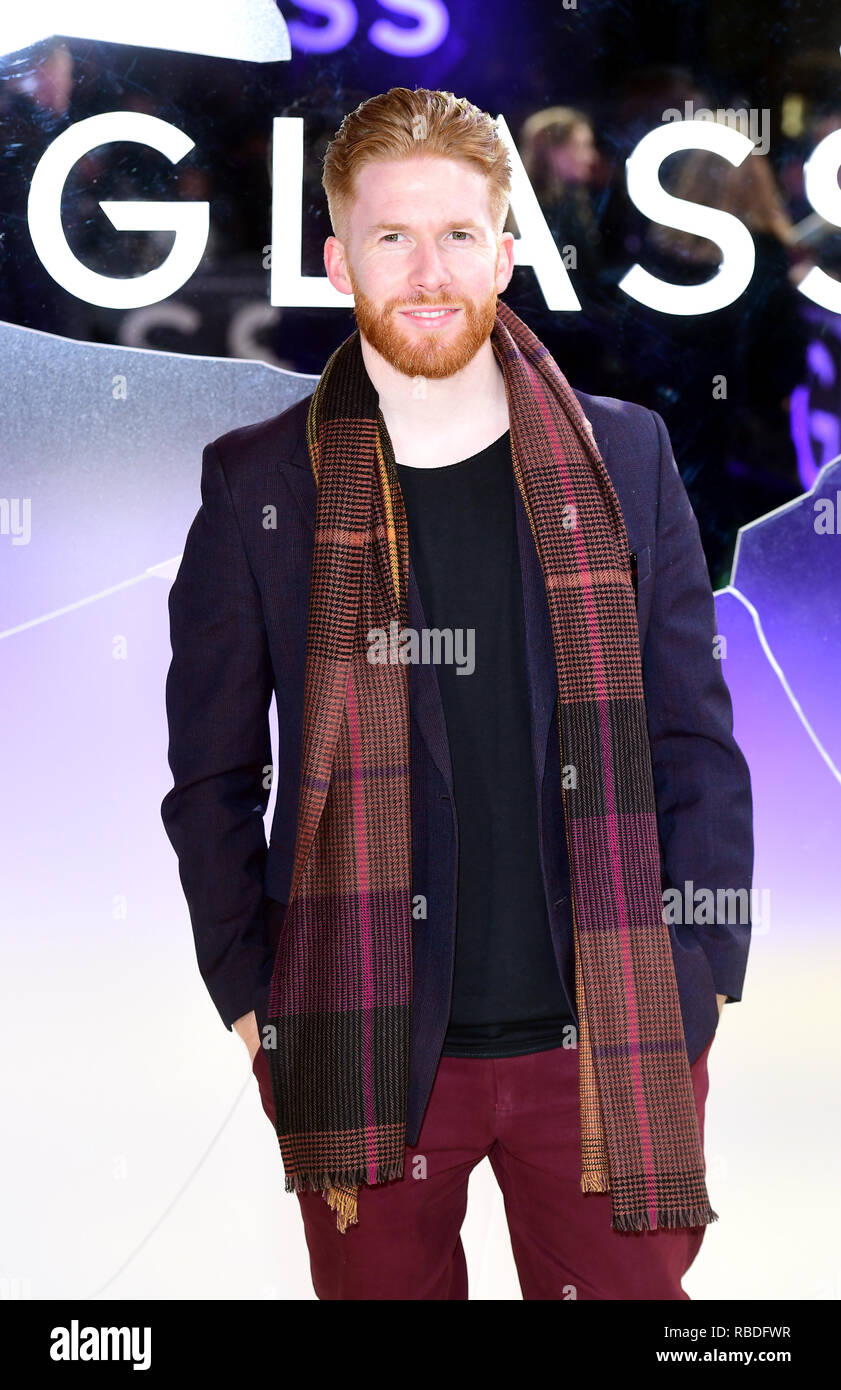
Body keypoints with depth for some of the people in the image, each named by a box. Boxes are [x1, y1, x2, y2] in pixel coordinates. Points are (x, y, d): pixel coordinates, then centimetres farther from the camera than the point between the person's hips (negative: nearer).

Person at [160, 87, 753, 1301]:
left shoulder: (625, 458, 4)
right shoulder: (257, 482, 2)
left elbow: (695, 741, 6)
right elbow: (213, 774, 6)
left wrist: (701, 983, 0)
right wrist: (251, 1000, 0)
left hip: (608, 1046, 1)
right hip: (366, 1050, 0)